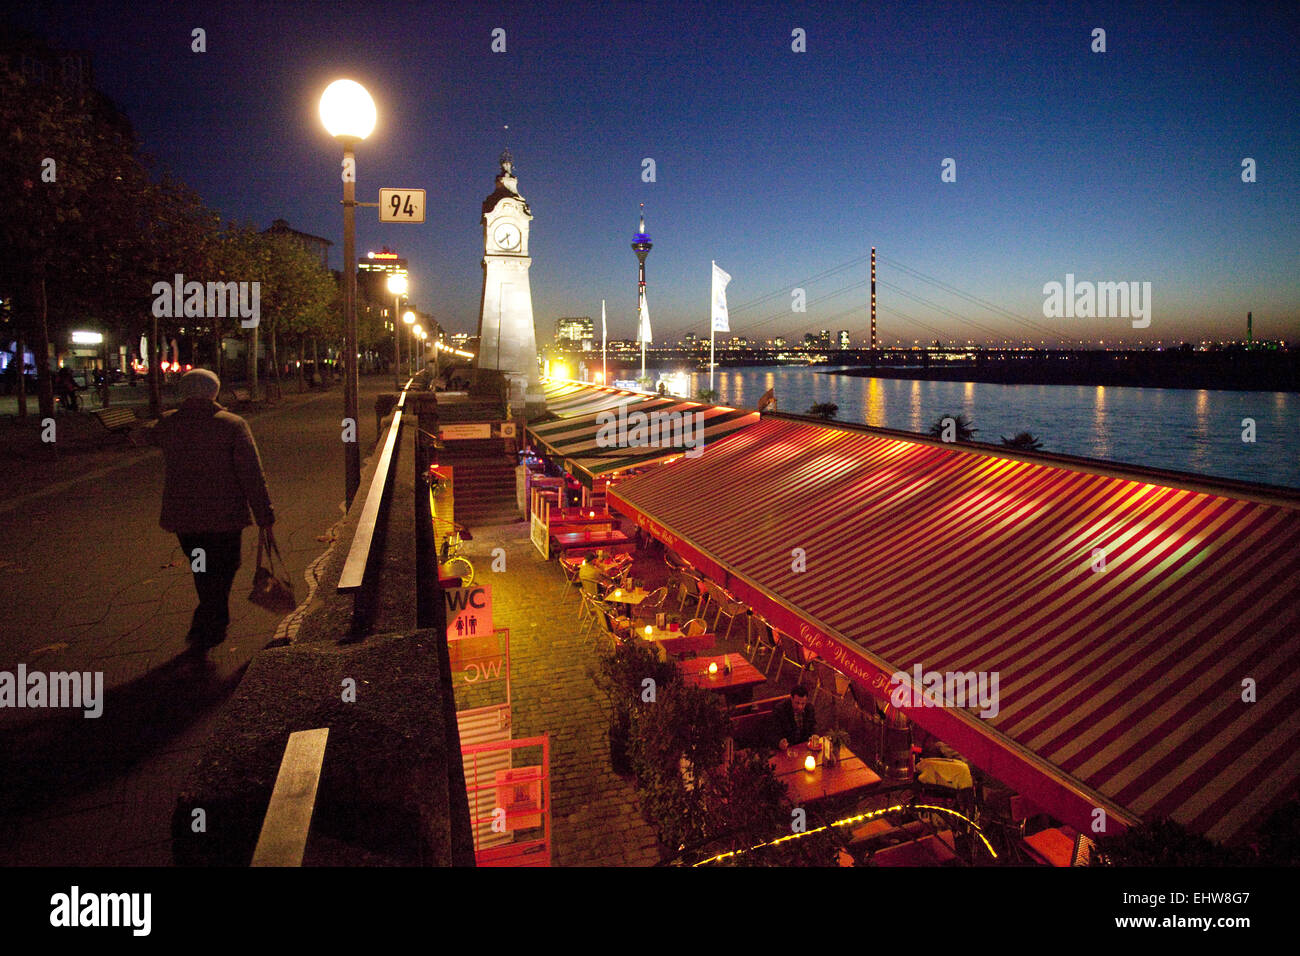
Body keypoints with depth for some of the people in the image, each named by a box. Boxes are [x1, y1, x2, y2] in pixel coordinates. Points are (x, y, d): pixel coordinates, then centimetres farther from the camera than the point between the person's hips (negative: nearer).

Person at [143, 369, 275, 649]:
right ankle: (205, 629, 4)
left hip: (181, 517, 4)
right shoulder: (233, 425, -10)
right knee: (222, 571, 11)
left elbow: (150, 436, 28)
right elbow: (253, 476, -13)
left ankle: (217, 622, 35)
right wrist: (265, 517, -9)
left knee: (203, 572, 21)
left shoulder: (167, 424, 0)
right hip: (224, 517, -4)